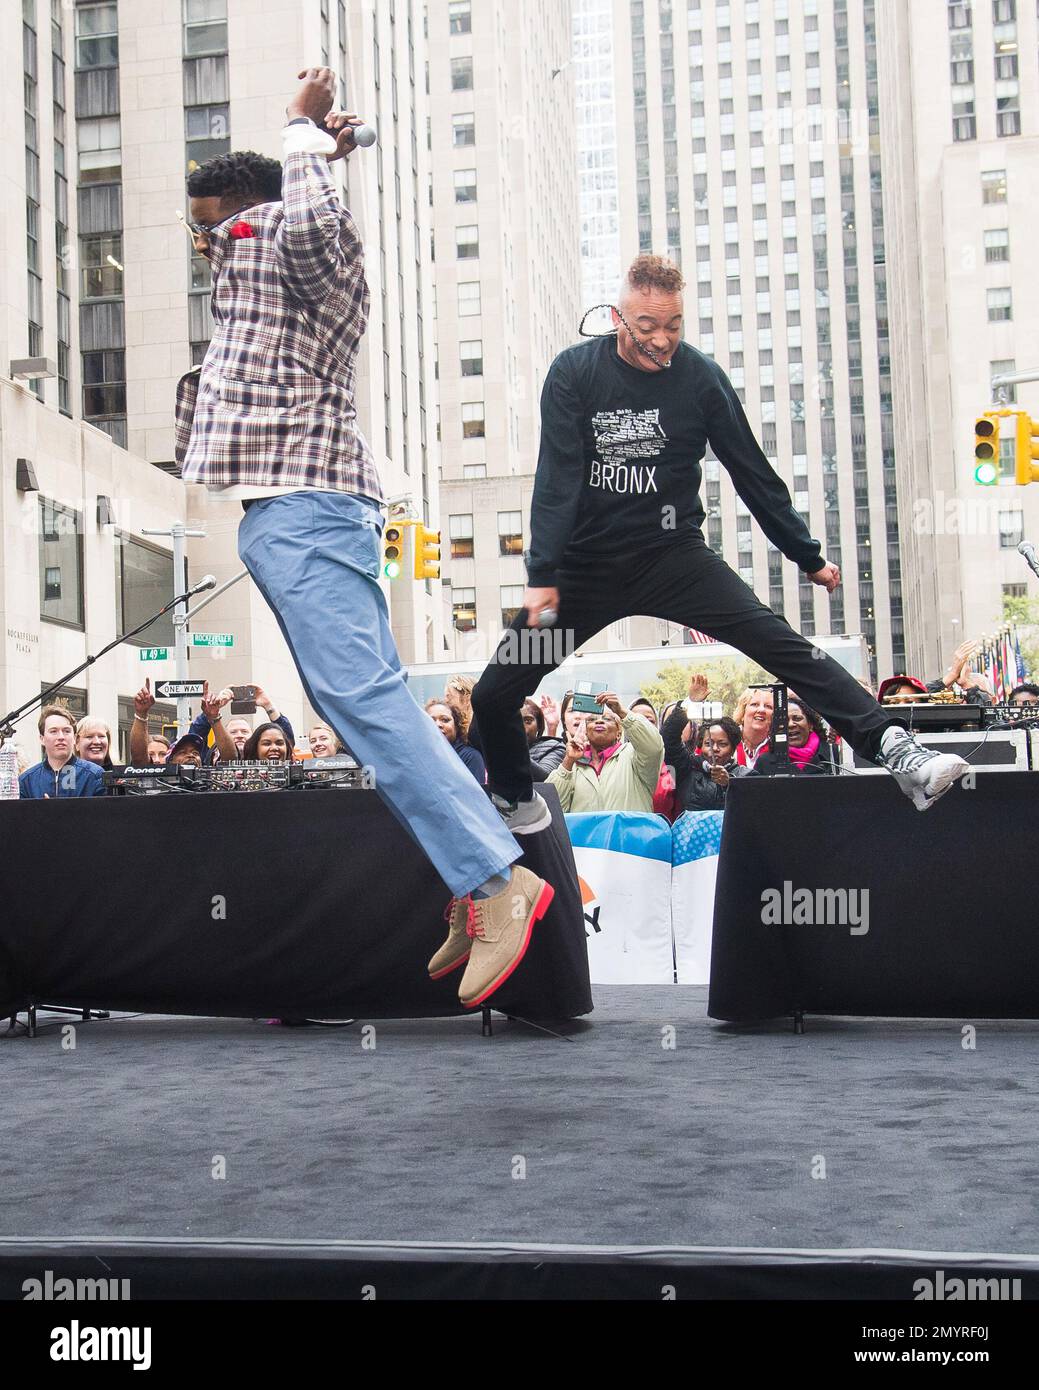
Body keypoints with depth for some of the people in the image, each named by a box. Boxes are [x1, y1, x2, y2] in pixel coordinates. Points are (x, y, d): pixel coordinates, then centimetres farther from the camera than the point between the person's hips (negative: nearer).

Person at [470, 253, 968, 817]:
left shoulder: (701, 377, -6)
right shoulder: (574, 373, -7)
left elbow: (753, 473, 3)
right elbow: (557, 479, -11)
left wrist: (807, 556, 8)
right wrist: (542, 575, -21)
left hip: (673, 553, -1)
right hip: (586, 566, 1)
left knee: (773, 639, -24)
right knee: (492, 696, 0)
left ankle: (896, 752, -31)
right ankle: (515, 801, 29)